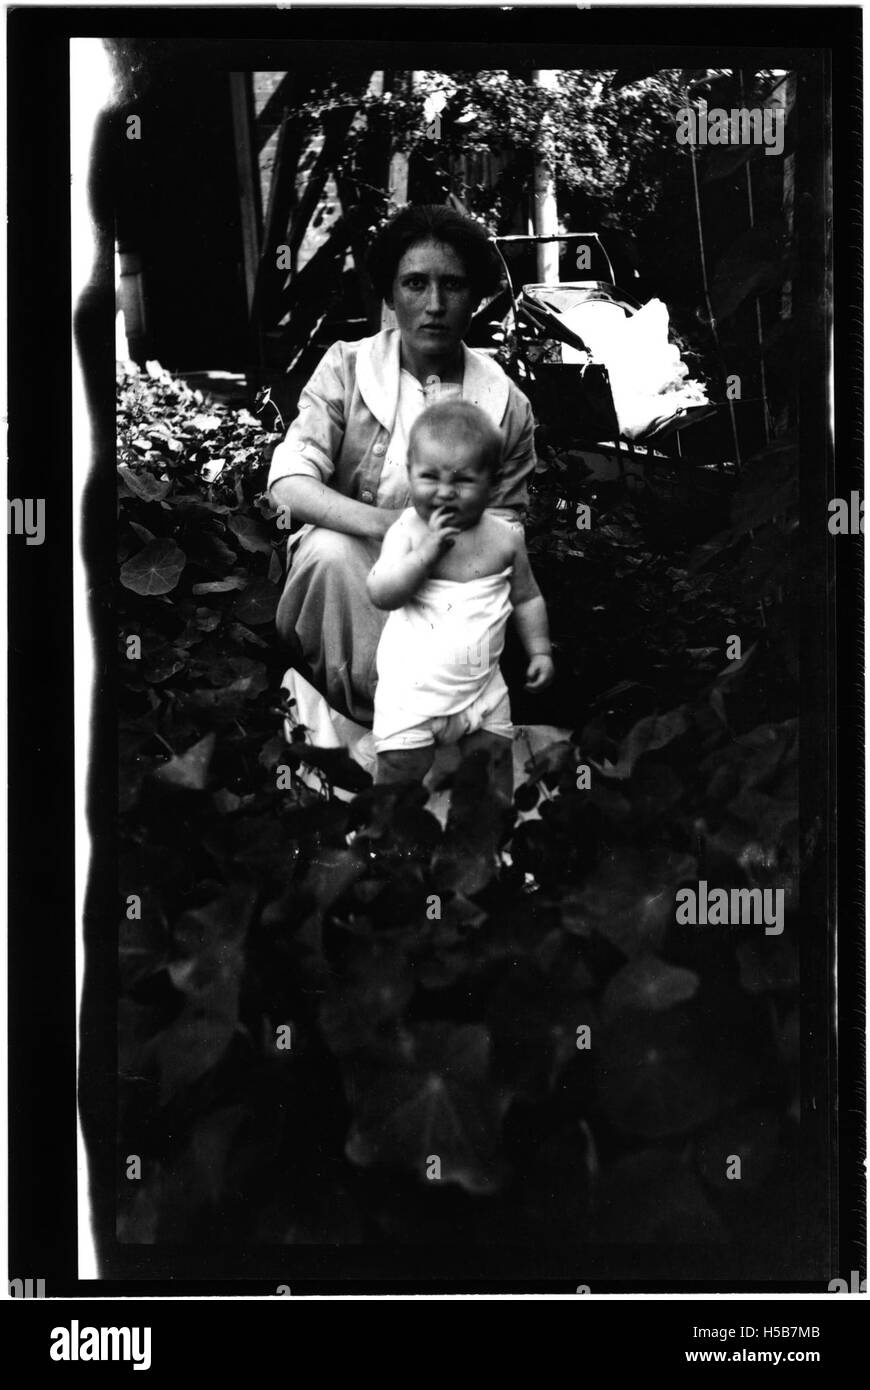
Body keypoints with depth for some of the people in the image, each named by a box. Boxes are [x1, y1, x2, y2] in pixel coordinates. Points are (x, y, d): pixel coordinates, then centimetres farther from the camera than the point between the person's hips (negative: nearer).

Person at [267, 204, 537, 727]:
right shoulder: (346, 368, -6)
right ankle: (360, 718, -19)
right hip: (344, 566, 0)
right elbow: (290, 484, -17)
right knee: (330, 551, -35)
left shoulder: (506, 406, -3)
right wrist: (385, 523, -34)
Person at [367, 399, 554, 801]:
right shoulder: (407, 531, -11)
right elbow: (380, 594, -21)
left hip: (482, 683, 3)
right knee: (402, 767, -2)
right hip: (413, 685, -3)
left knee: (494, 758, 10)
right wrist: (427, 551, -28)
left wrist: (539, 650, 5)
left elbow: (526, 598, 11)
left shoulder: (504, 539, -3)